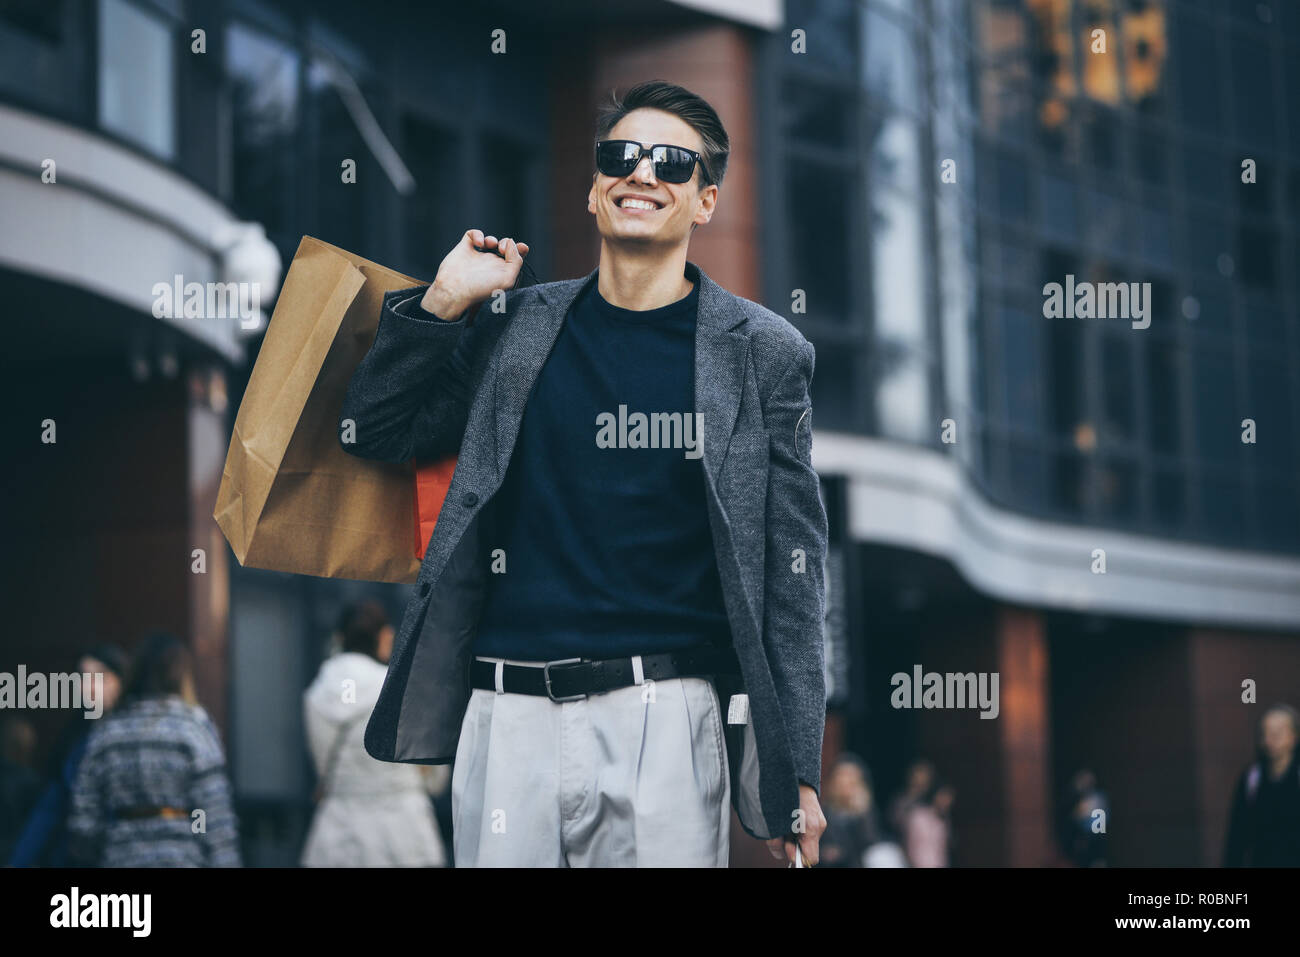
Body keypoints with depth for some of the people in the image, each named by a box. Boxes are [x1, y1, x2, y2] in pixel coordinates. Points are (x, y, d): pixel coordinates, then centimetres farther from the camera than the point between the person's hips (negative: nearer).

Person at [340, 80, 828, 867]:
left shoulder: (762, 354, 4)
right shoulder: (515, 325, 11)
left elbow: (792, 572, 3)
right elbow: (373, 431, 15)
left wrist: (797, 771, -1)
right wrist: (445, 301, 3)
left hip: (663, 719, -2)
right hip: (507, 718, 2)